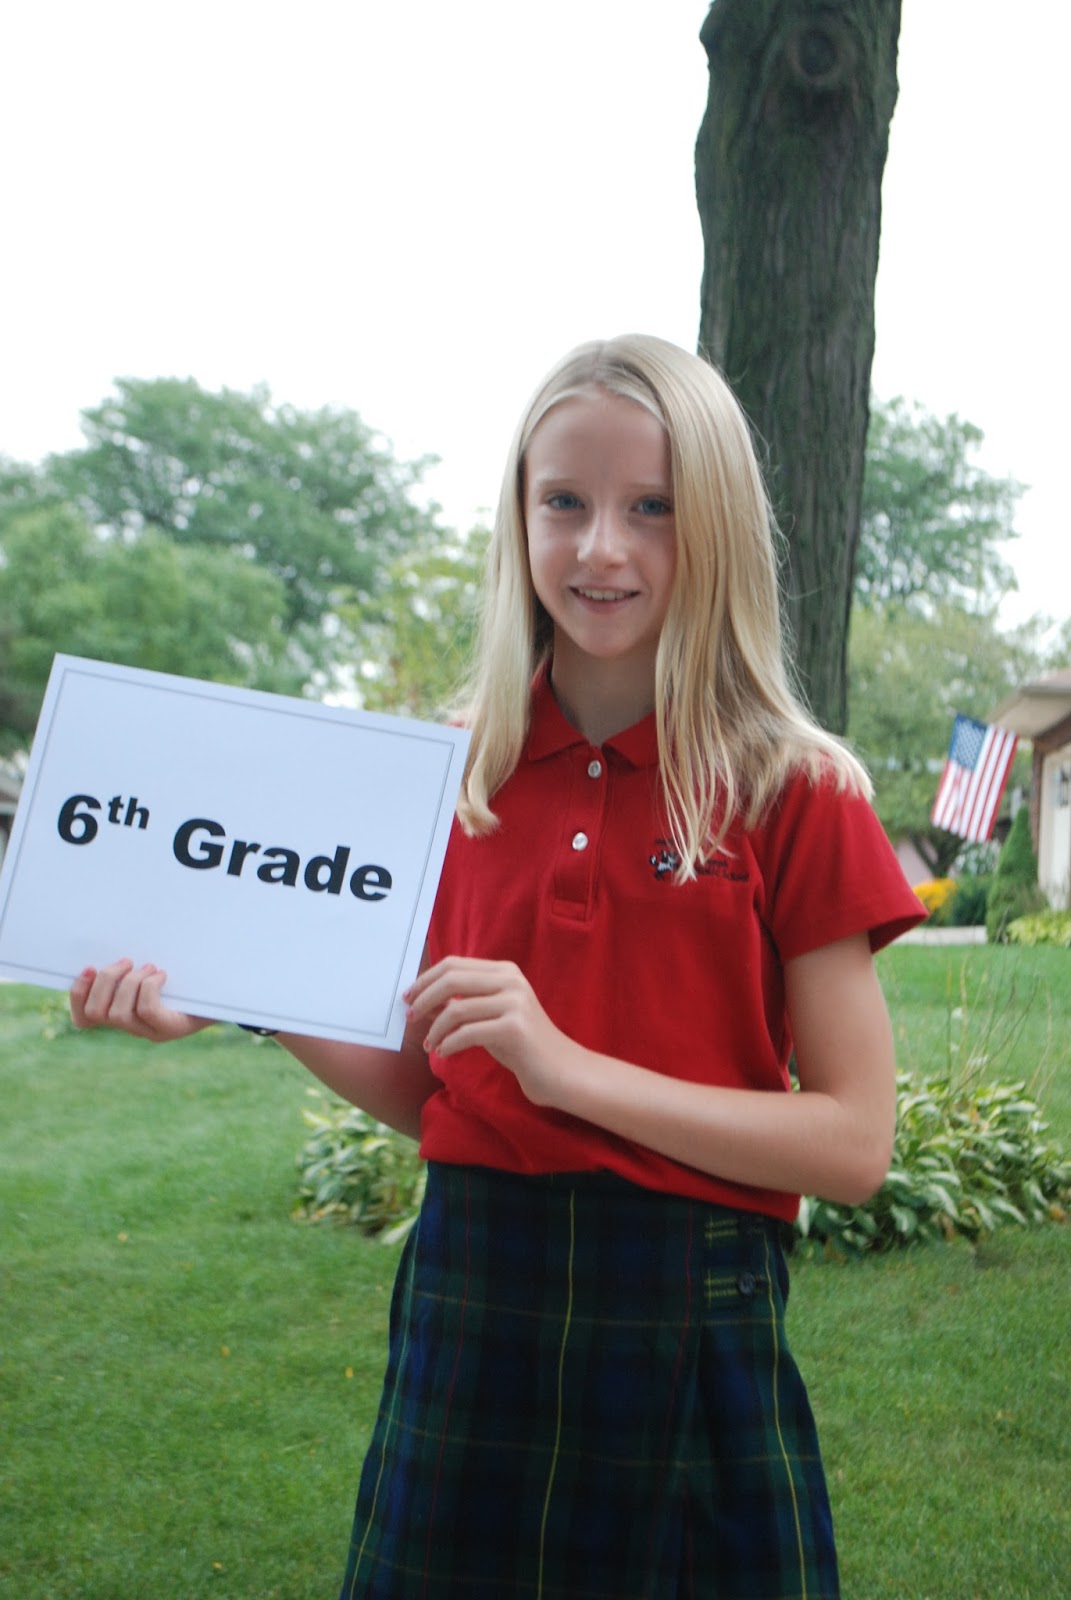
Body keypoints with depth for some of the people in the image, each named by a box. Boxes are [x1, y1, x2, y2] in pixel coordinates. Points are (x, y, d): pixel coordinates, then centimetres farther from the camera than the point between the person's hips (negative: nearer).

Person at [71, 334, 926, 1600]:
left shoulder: (795, 793, -7)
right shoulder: (458, 779, 4)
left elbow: (854, 1142, -11)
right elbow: (430, 1094, 9)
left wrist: (573, 1067, -21)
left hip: (692, 1332, -3)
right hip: (468, 1303, 3)